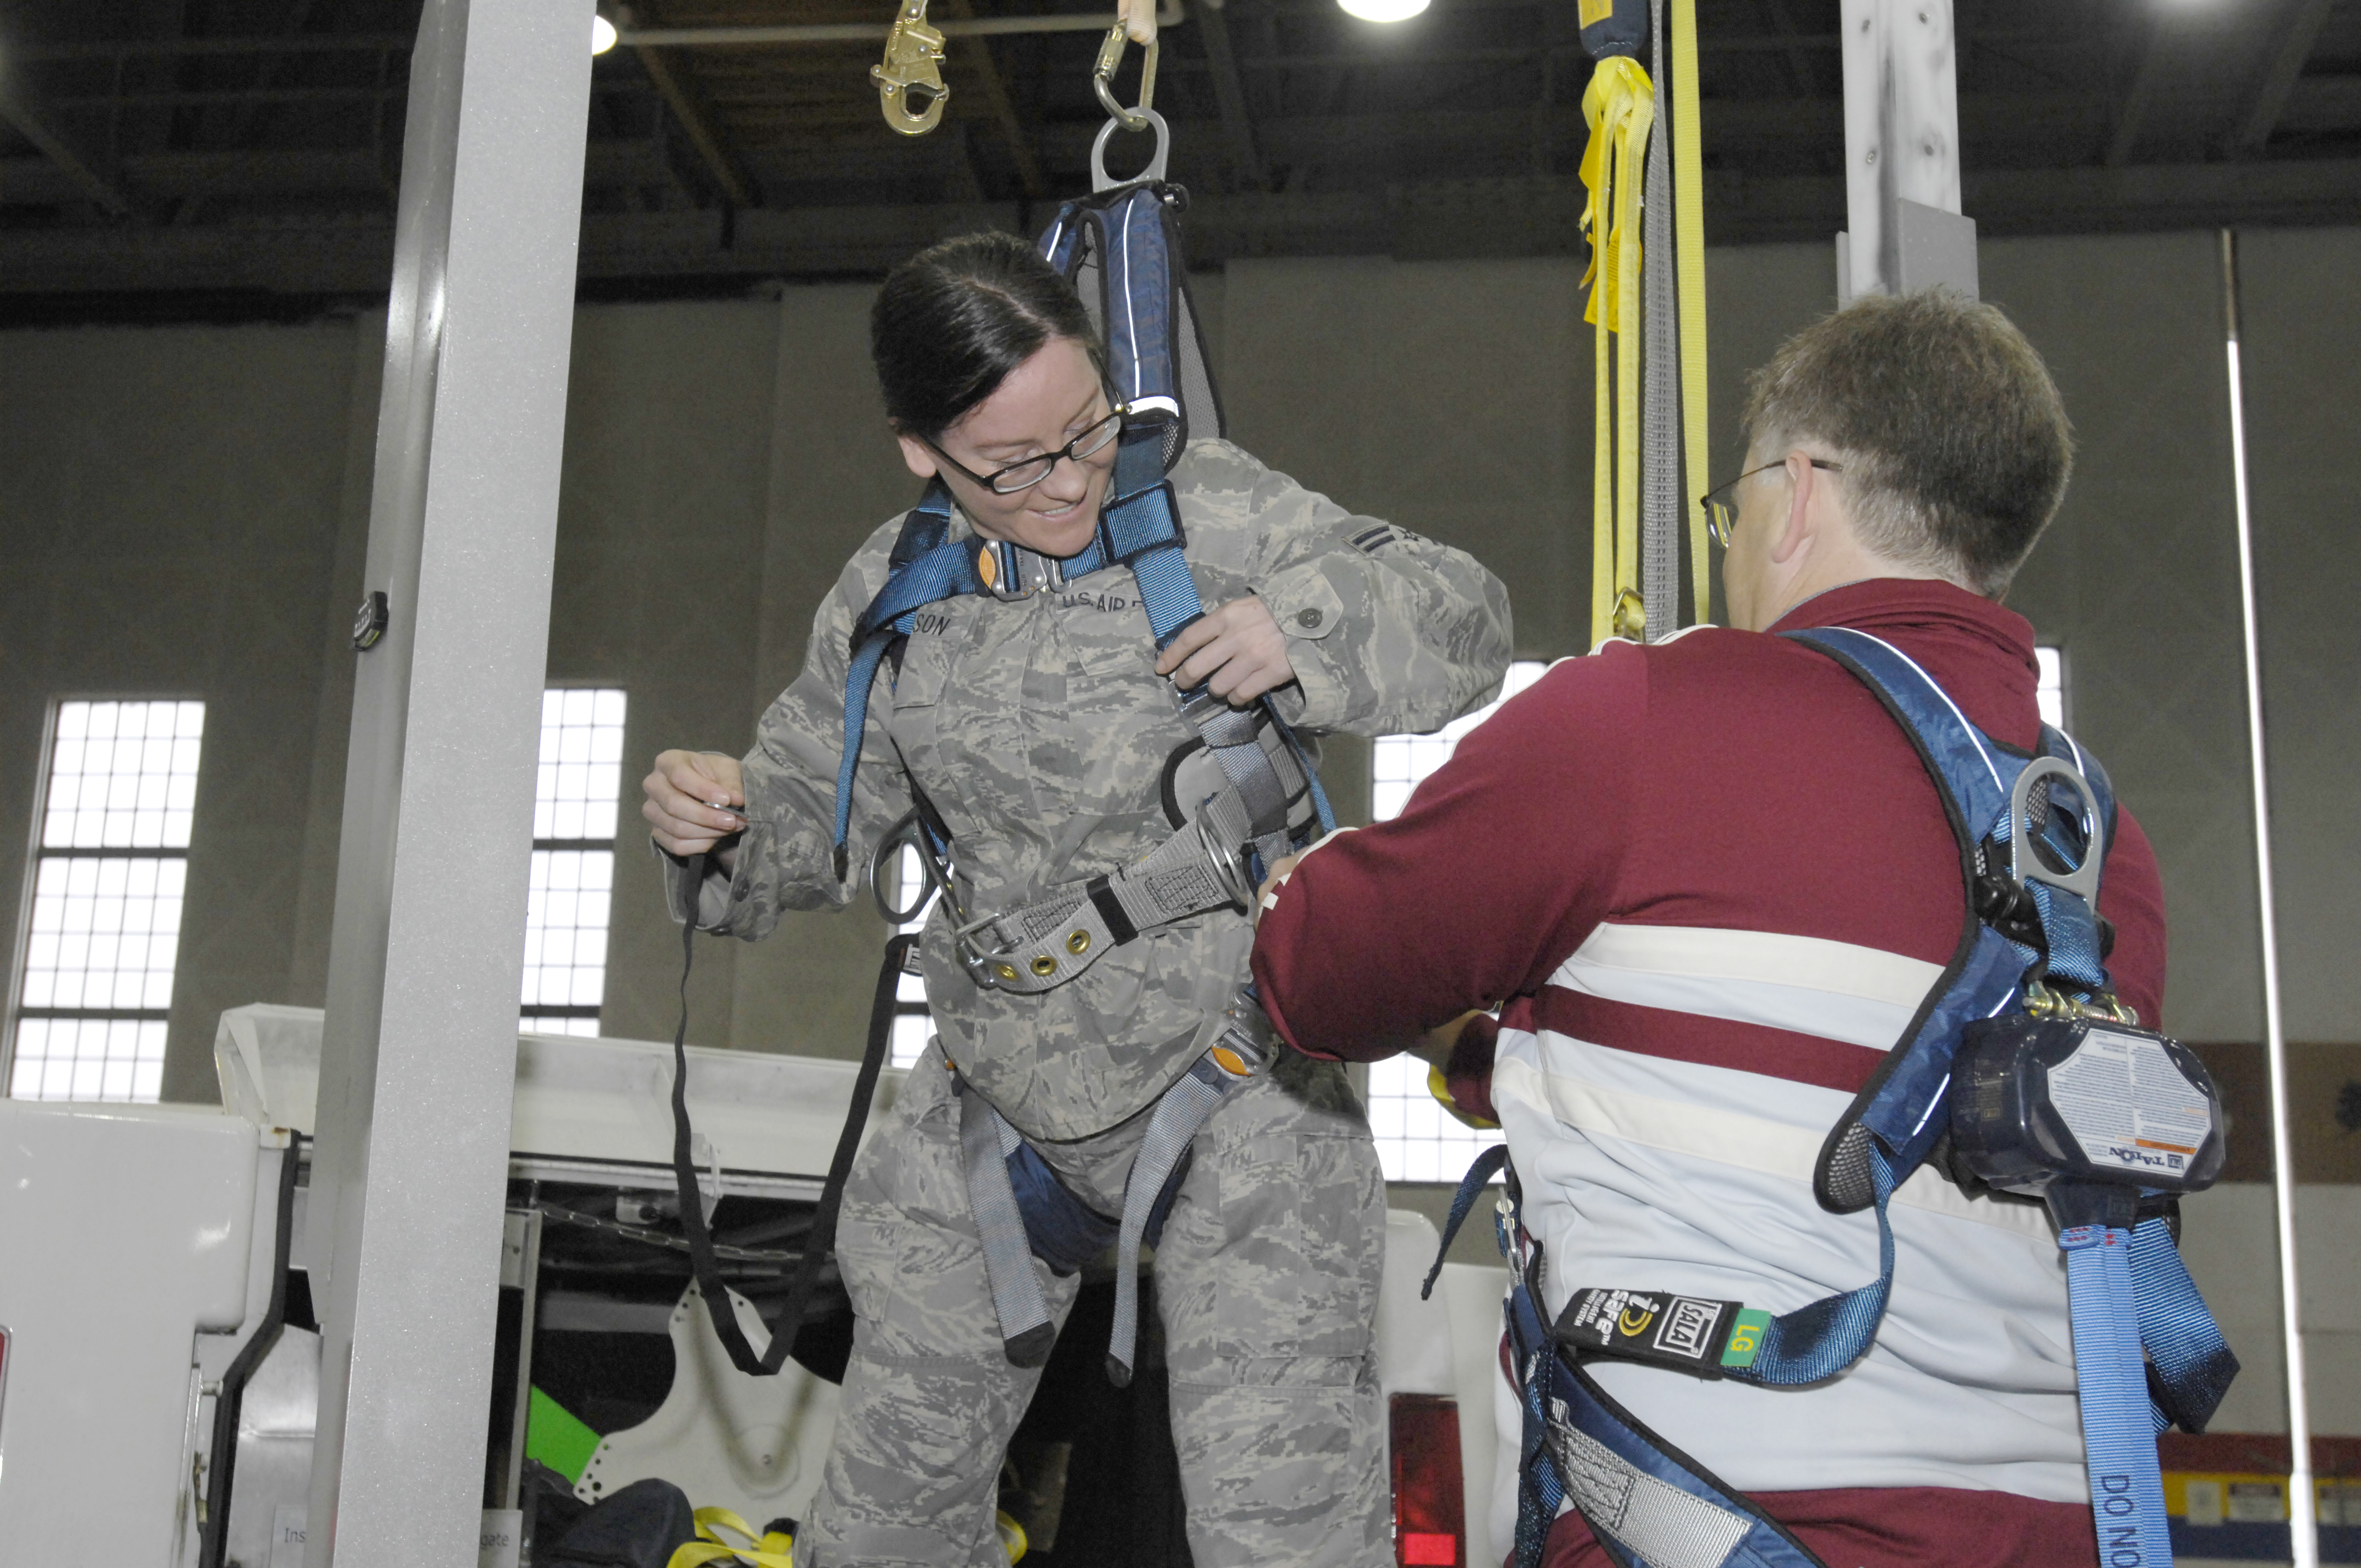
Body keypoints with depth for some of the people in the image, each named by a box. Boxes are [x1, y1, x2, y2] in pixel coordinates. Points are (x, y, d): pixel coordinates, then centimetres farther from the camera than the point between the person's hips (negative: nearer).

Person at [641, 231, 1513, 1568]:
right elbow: (819, 816, 10)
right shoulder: (890, 597, 1)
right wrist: (724, 825, -13)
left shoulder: (1217, 512, -11)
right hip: (993, 1097, 4)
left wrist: (1305, 626, -27)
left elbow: (1468, 621, -7)